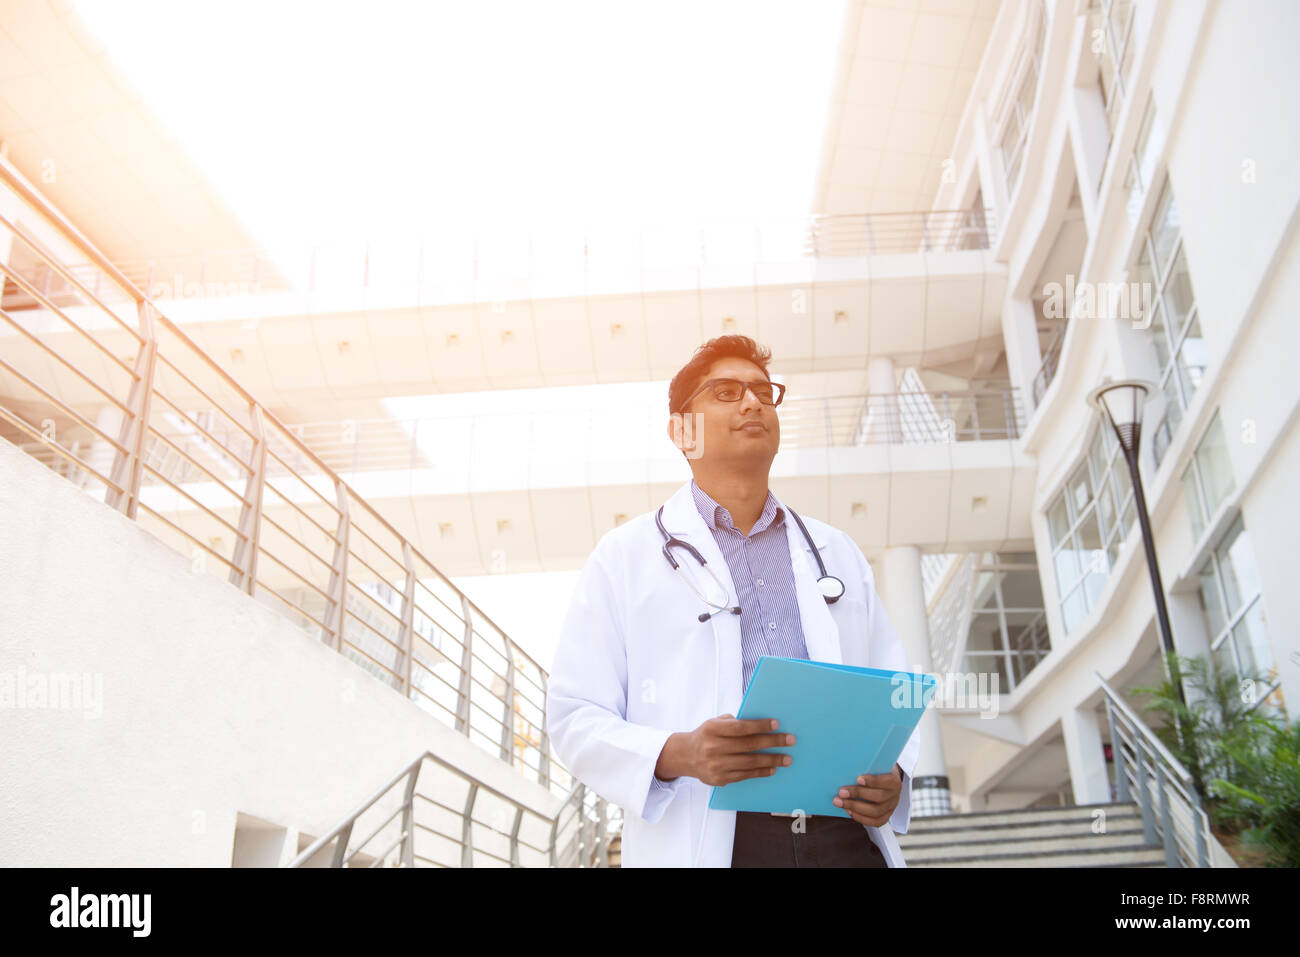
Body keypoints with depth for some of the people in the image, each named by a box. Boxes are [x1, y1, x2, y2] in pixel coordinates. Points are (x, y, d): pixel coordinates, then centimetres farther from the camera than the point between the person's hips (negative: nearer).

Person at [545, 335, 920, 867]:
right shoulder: (626, 555, 5)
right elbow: (575, 719, 0)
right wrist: (677, 755, -18)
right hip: (704, 844, -3)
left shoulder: (837, 554, 17)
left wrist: (893, 775, -4)